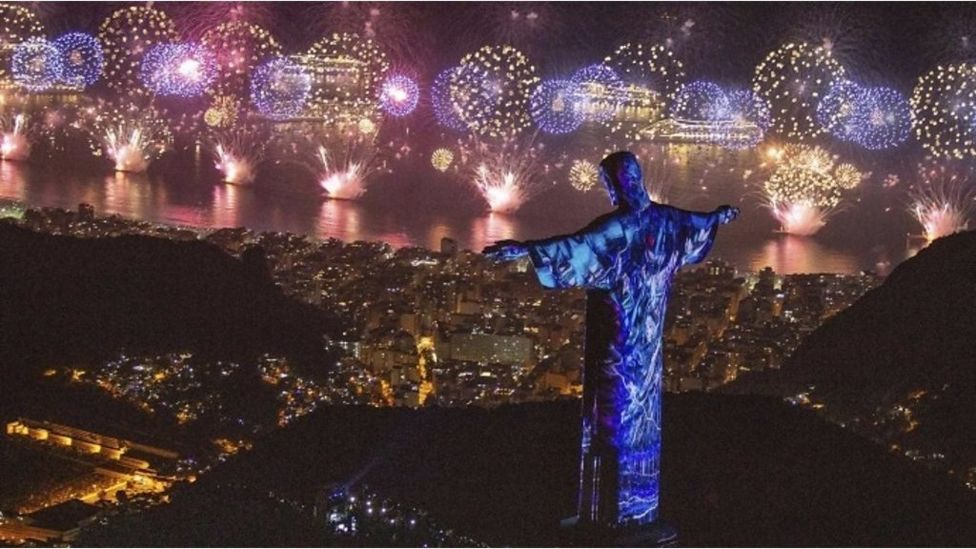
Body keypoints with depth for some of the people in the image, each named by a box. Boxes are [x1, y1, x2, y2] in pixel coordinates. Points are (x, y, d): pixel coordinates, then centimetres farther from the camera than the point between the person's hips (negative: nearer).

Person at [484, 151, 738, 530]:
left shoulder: (618, 225, -20)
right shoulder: (665, 219, 5)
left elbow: (577, 246, -36)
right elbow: (699, 223, 27)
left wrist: (524, 249, -45)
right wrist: (720, 216, 50)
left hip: (617, 338, -7)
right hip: (647, 338, 7)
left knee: (612, 414, -3)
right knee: (642, 412, 13)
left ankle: (610, 511, -1)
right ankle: (641, 508, 20)